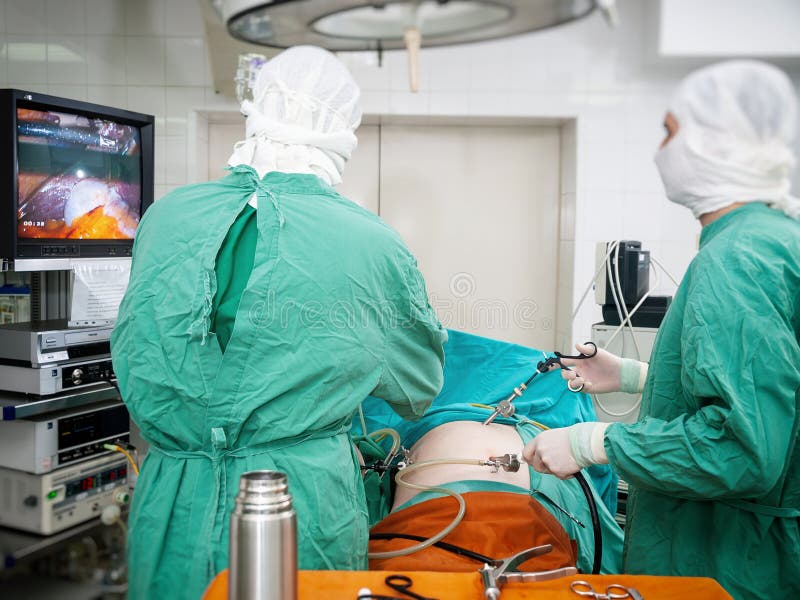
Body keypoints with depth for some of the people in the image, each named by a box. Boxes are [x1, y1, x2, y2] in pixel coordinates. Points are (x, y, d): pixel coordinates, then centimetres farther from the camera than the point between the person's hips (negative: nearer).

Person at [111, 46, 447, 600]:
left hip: (171, 505, 3)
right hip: (303, 508, -2)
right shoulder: (374, 244, -11)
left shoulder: (167, 215, -3)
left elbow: (132, 354, 11)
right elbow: (421, 389, 5)